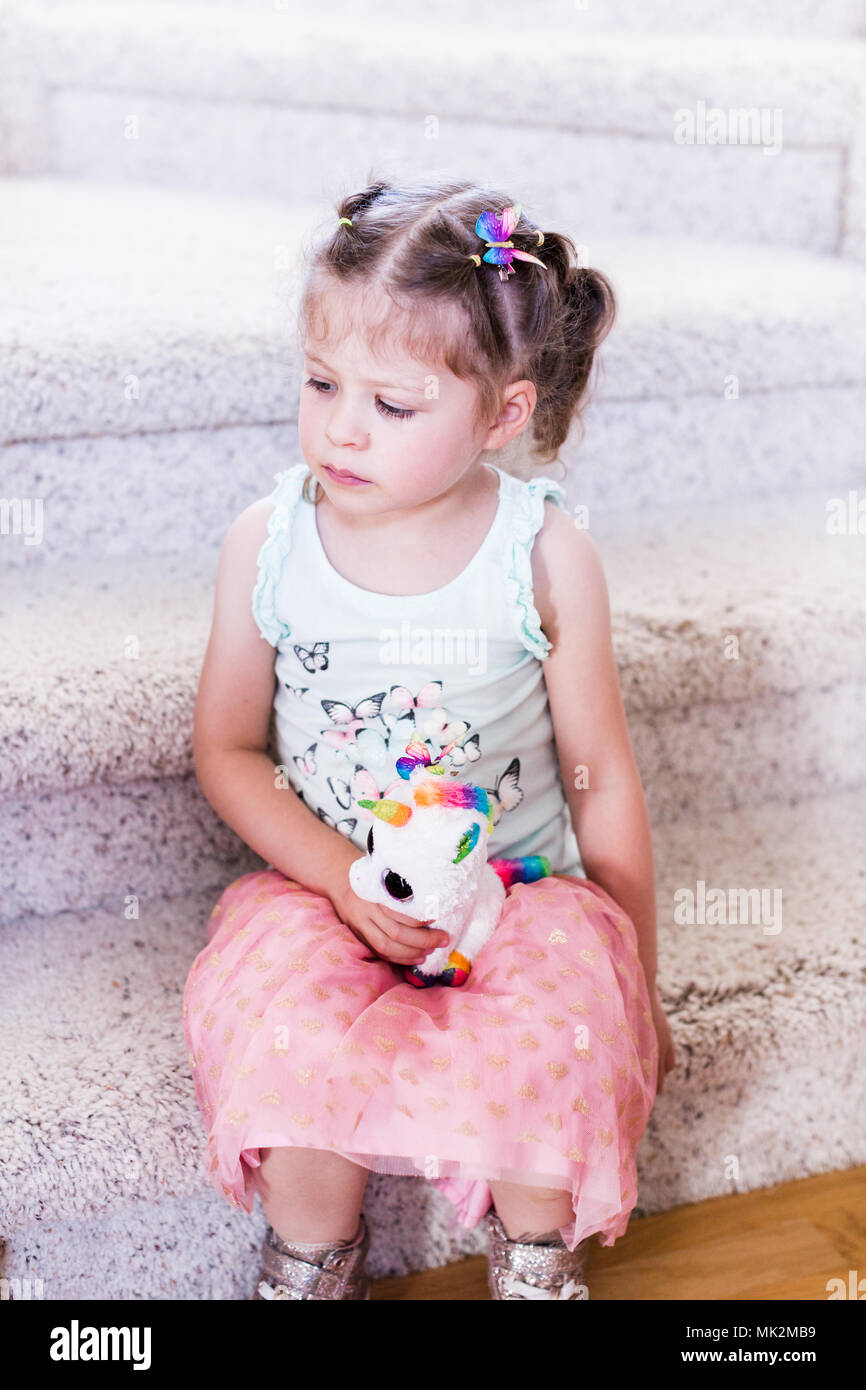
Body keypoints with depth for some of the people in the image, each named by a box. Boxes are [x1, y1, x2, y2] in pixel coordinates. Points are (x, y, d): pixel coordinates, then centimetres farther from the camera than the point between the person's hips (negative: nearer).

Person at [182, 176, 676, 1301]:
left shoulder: (547, 556, -10)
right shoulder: (267, 542, -6)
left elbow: (604, 784, -1)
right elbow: (227, 751, 2)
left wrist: (636, 990, 4)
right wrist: (345, 877, -15)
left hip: (520, 895, 0)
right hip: (323, 889, 1)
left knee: (563, 1018, -31)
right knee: (277, 1003, -30)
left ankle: (535, 1255, 2)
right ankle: (315, 1255, 0)